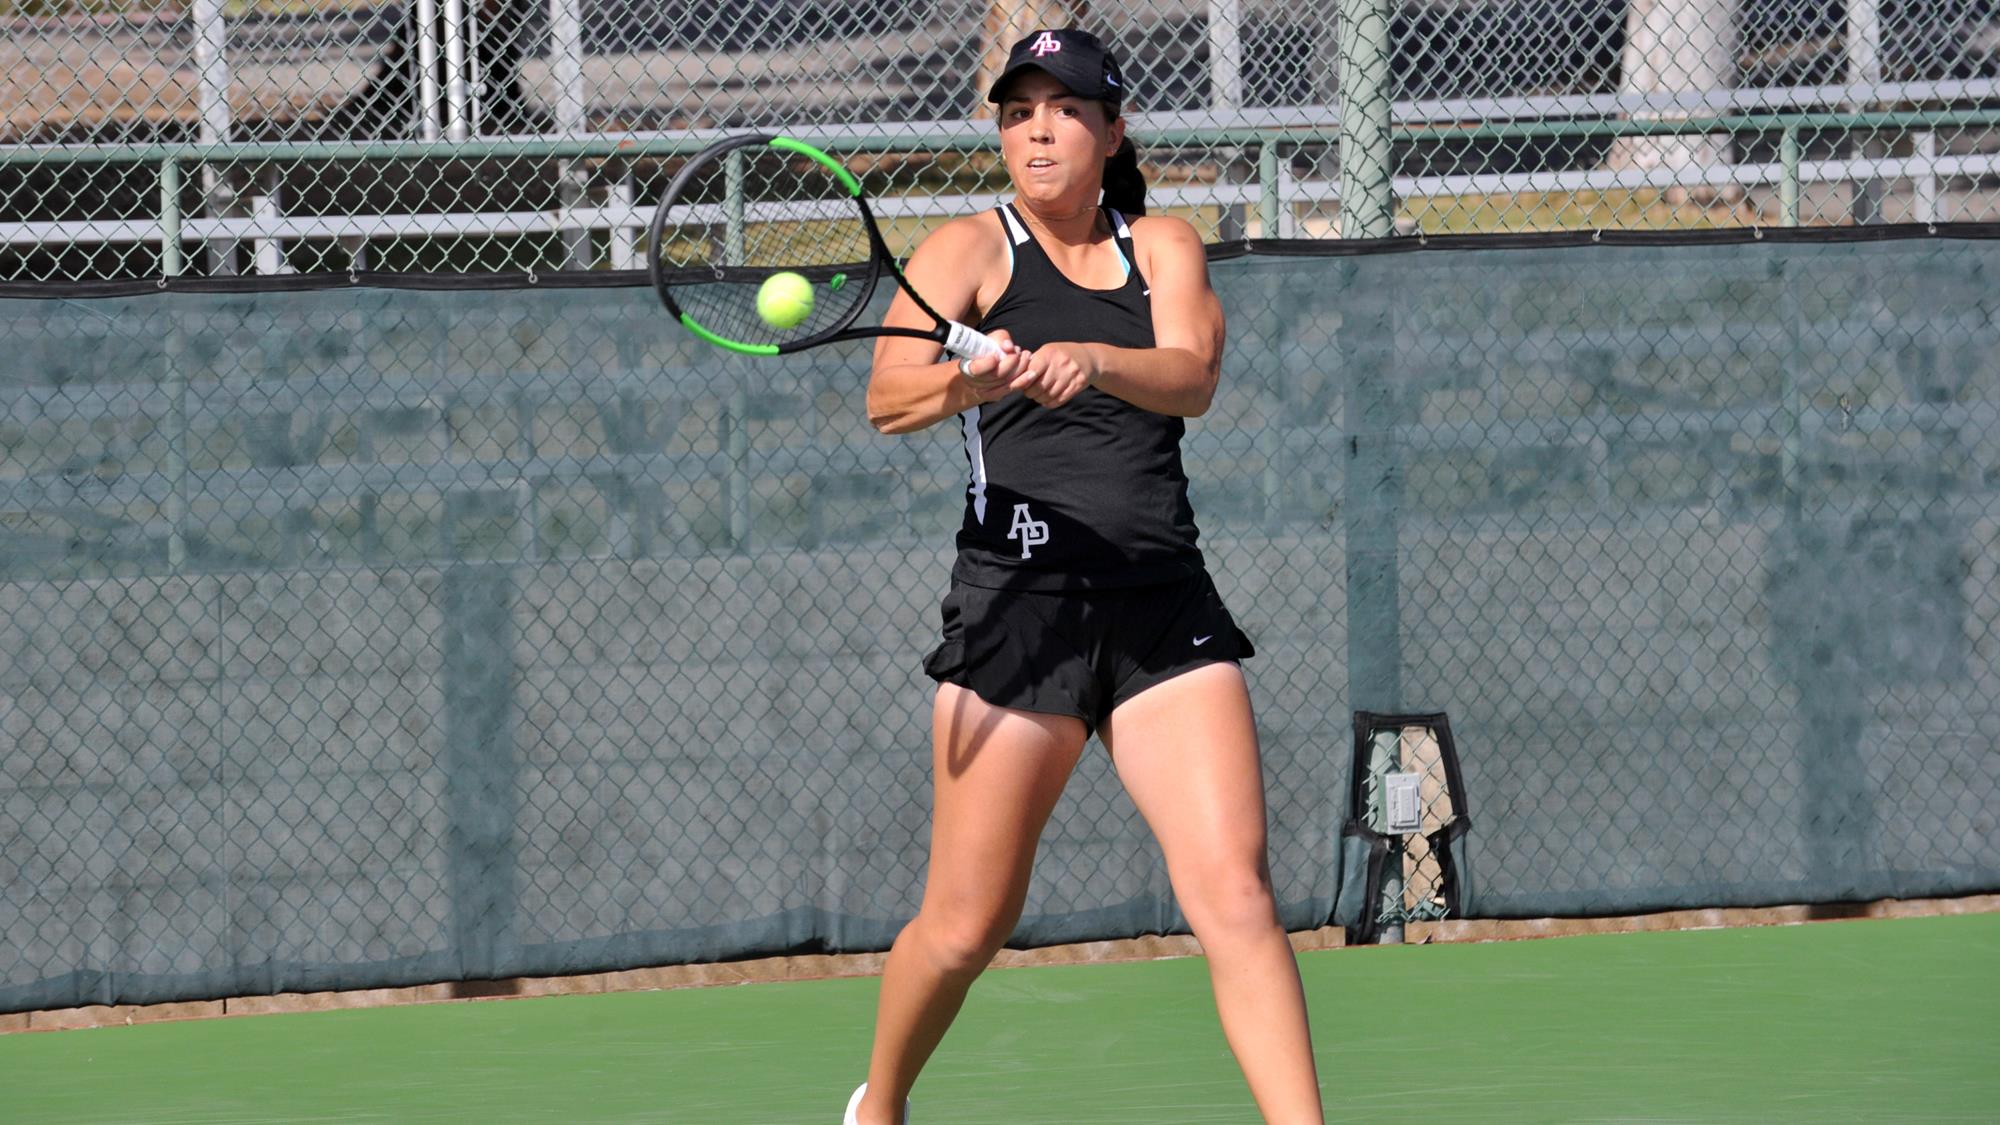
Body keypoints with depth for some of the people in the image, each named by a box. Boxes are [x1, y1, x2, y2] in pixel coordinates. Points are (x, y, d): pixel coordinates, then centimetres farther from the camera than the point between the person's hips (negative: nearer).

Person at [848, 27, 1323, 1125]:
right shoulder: (972, 250, 3)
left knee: (1235, 895, -11)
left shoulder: (1164, 247, 12)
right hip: (1020, 599, -2)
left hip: (1165, 608, 2)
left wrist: (1090, 361, -28)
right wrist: (967, 378, -35)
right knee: (967, 922, 2)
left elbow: (1191, 378, -7)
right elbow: (886, 398, -13)